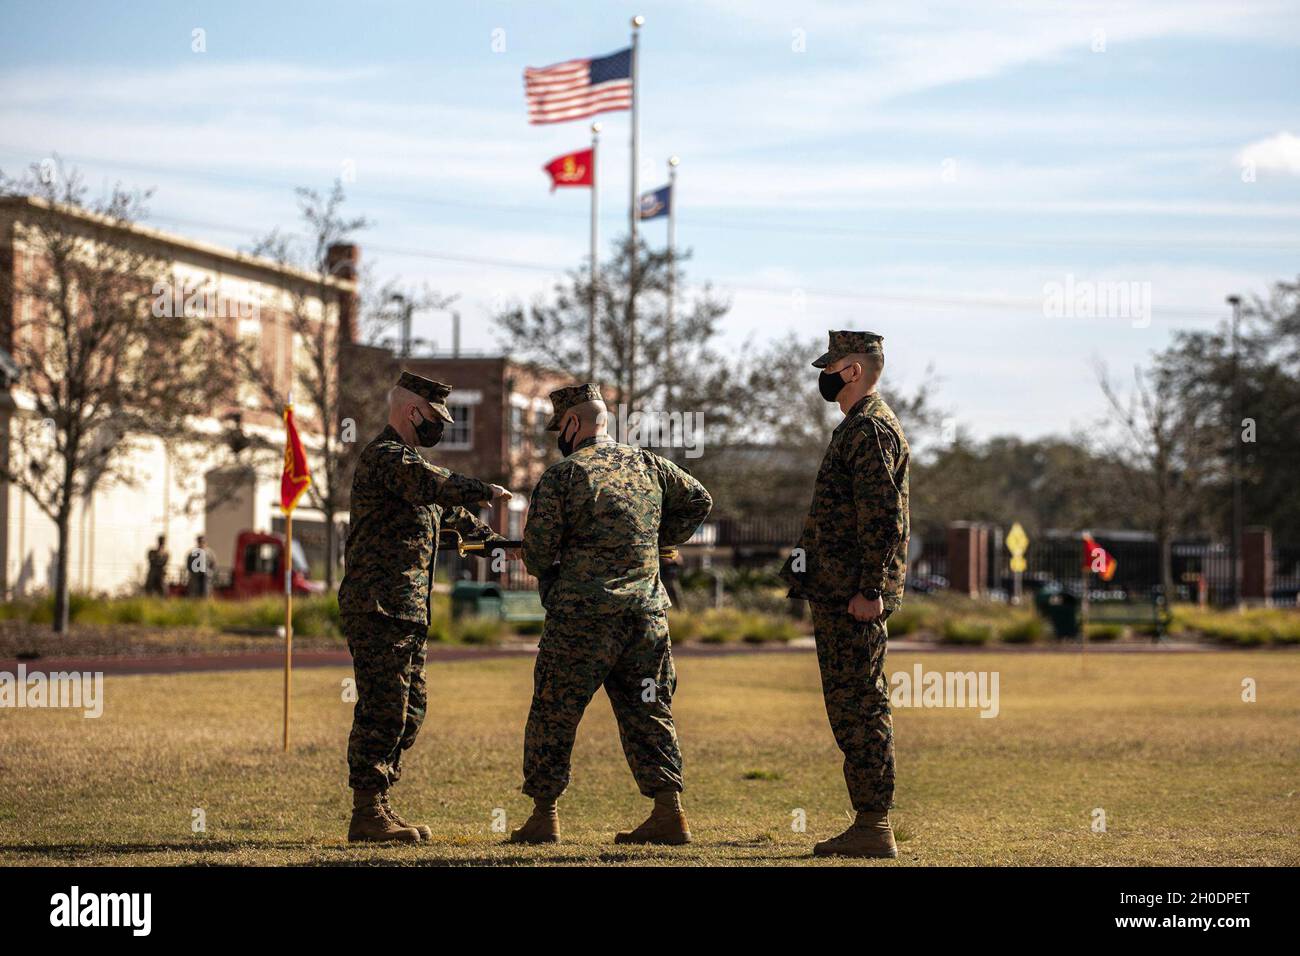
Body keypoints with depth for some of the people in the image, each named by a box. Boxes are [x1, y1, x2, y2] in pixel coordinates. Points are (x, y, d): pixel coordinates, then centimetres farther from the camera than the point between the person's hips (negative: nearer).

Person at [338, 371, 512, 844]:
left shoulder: (406, 459, 22)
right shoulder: (386, 456, -11)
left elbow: (445, 507, 35)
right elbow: (434, 484, -30)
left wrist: (490, 537, 32)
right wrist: (485, 491, -24)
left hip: (405, 610, 11)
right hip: (379, 608, -11)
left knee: (409, 708, 13)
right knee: (382, 710, -10)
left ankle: (379, 806, 17)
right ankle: (367, 815, -7)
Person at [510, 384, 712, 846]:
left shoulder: (562, 474, -7)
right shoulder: (648, 465, 10)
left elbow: (537, 552, -9)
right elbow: (698, 500, 23)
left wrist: (547, 570, 13)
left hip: (582, 616, -5)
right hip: (647, 612, 5)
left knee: (553, 715, 5)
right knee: (649, 713, 11)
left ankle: (544, 816, 7)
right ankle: (669, 812, 6)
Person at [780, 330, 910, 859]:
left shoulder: (871, 429, -13)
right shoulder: (861, 426, 20)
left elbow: (883, 517, -21)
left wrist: (867, 591, -24)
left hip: (851, 596, -11)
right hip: (839, 593, 11)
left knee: (857, 709, -9)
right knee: (859, 709, 12)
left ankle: (874, 827, -8)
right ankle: (870, 823, 16)